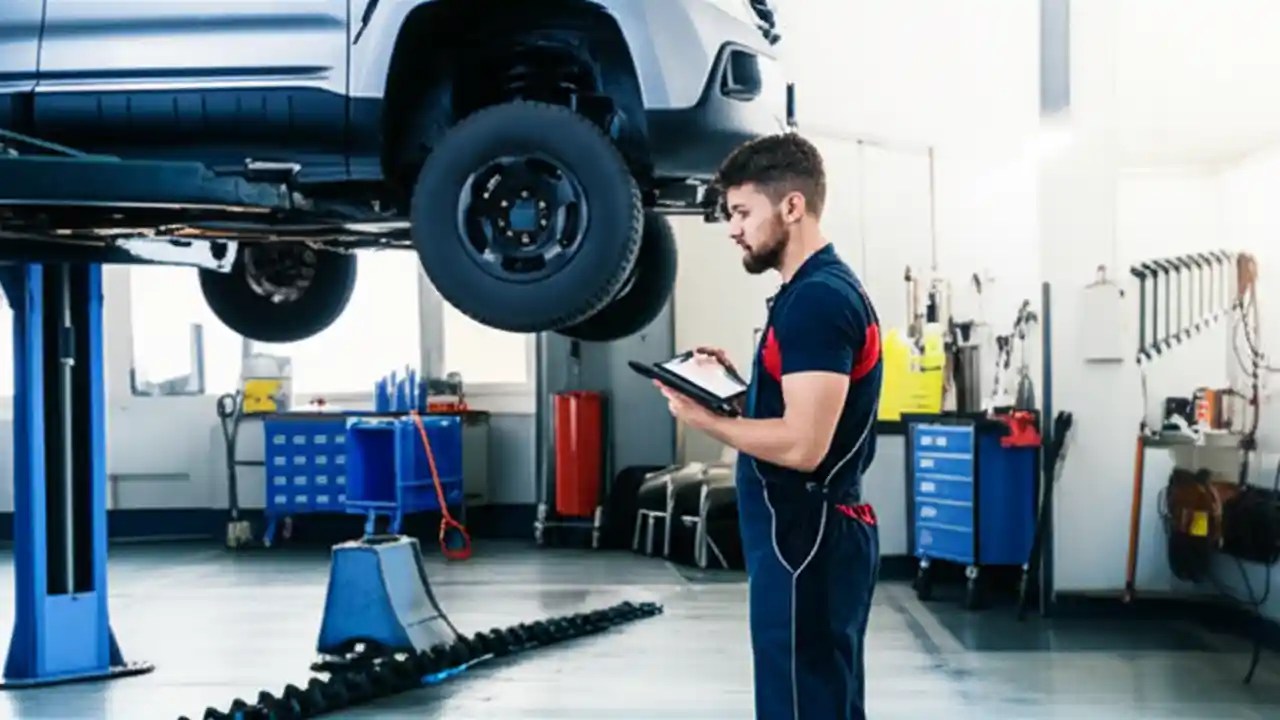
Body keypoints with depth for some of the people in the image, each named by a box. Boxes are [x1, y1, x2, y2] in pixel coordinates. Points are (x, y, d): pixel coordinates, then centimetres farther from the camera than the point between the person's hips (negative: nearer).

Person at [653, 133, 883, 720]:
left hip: (805, 540, -11)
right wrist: (738, 386, 9)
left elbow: (803, 444, -24)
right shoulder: (816, 291, 15)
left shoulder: (816, 301, -18)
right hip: (813, 535, 11)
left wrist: (703, 418, -14)